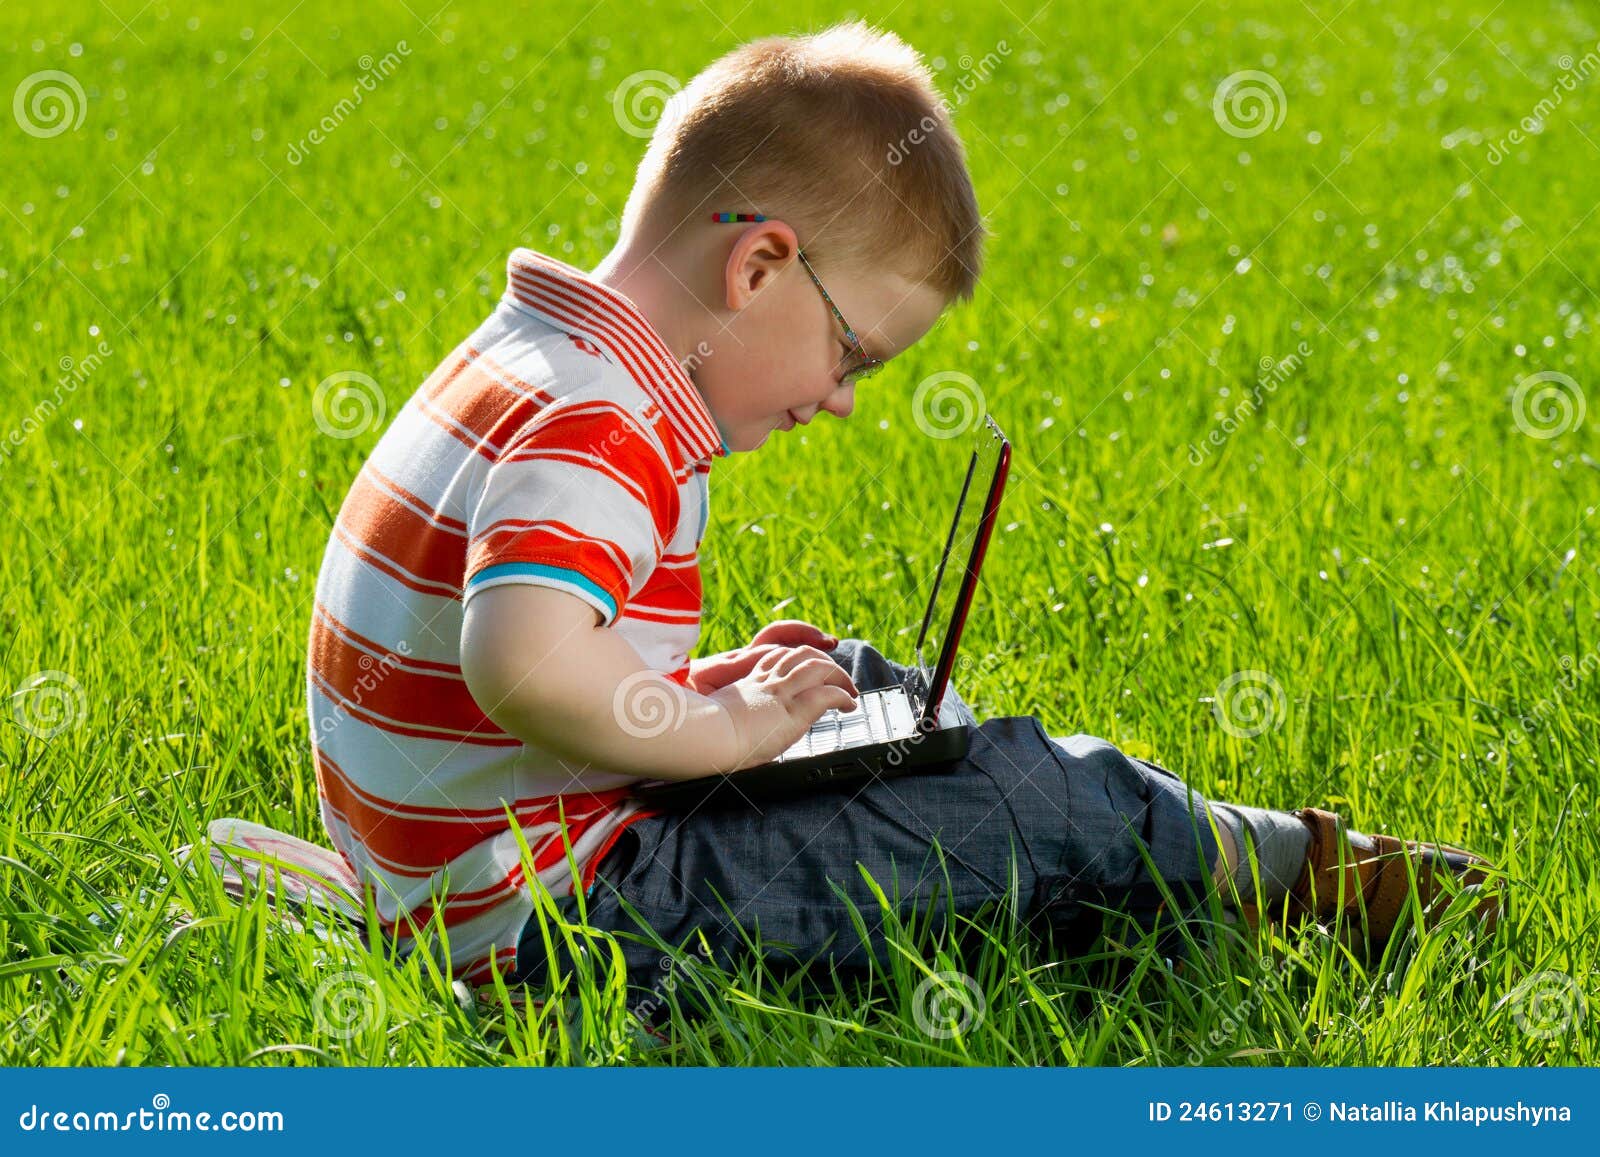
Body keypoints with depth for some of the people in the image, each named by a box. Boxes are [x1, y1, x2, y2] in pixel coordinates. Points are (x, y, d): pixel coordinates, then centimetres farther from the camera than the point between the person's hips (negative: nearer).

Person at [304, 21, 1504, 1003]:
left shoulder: (530, 365, 10)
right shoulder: (603, 439, -24)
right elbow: (523, 665, -43)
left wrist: (690, 691, 7)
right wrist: (724, 726, -27)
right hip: (550, 917, -11)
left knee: (833, 675, 23)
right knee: (1026, 804, -9)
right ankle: (1305, 872, 11)